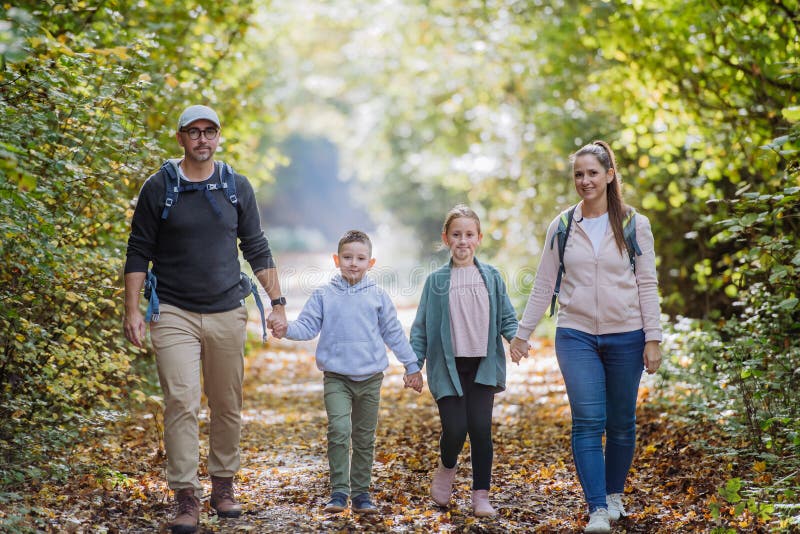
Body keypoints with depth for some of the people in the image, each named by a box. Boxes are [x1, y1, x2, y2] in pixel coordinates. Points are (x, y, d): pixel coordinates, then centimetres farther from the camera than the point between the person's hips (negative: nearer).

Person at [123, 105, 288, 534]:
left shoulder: (237, 188, 6)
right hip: (173, 314, -2)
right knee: (181, 403, -11)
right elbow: (139, 253, 2)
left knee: (228, 406, 8)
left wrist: (277, 303, 6)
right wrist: (132, 310, -6)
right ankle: (186, 498, -6)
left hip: (227, 313, 3)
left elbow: (257, 250, 11)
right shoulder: (158, 188, 0)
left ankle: (223, 486, 23)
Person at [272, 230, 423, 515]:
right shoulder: (323, 295, 1)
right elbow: (307, 326, -1)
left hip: (370, 378, 2)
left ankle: (361, 492, 17)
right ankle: (339, 491, -8)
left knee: (365, 438, 8)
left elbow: (394, 333, 10)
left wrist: (411, 366, 12)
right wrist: (287, 329, -22)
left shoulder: (378, 296, 4)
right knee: (338, 431, -16)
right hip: (337, 377, -2)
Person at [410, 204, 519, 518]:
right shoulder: (436, 281, 3)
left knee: (481, 429, -5)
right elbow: (421, 327, 5)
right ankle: (446, 468, 25)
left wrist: (516, 337, -14)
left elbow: (506, 317, 7)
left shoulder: (491, 277, 6)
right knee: (455, 429, -8)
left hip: (483, 365, 1)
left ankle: (481, 495, 7)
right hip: (448, 366, -1)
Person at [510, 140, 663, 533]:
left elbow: (647, 285, 1)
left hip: (625, 336, 0)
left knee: (621, 423, 8)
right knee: (588, 422, -10)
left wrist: (653, 338, -4)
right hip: (576, 335, 0)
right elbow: (543, 286, 9)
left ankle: (614, 494, 29)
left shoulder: (634, 225, 1)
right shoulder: (562, 227, 5)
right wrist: (522, 334, 8)